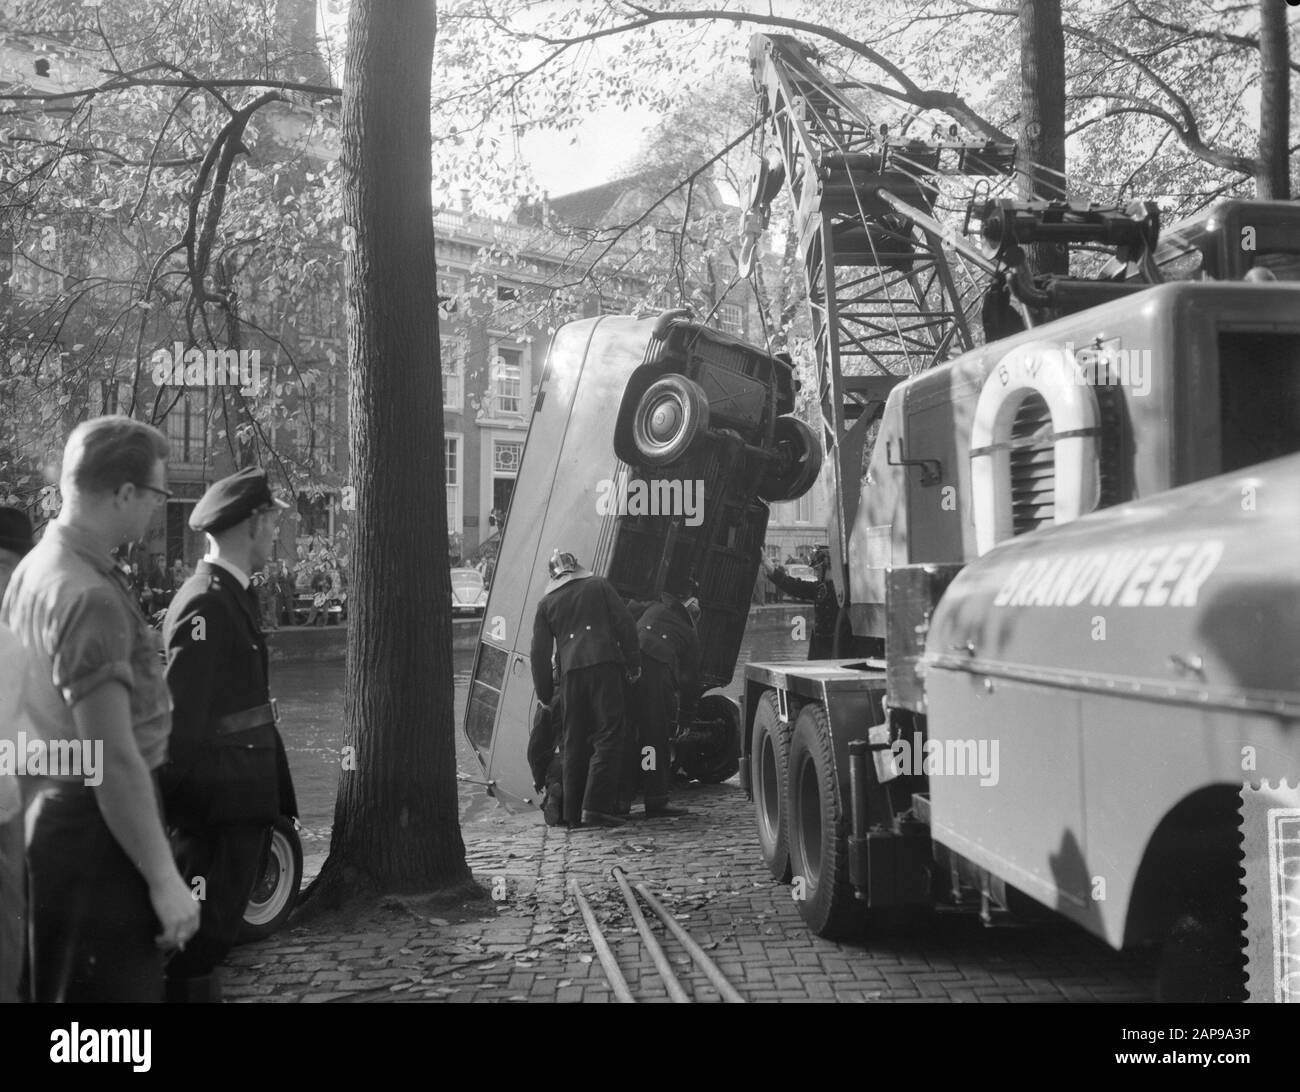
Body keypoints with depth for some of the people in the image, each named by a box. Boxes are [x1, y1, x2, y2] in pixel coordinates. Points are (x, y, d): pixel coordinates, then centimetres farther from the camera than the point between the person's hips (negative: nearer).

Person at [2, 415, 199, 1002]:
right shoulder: (90, 597, -22)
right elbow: (114, 759, -24)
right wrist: (164, 879, -19)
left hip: (51, 814, 10)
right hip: (94, 829, -10)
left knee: (56, 986, 20)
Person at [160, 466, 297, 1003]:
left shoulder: (232, 595, 11)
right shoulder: (206, 604, -20)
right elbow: (181, 717, -22)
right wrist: (172, 810, -20)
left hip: (240, 800, 10)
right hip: (216, 803, -10)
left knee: (215, 924, 19)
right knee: (202, 932, 1)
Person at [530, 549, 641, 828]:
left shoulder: (546, 603, 18)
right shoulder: (599, 585, 13)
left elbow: (540, 653, 15)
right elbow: (625, 624, 5)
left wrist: (544, 694, 22)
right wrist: (634, 663, 9)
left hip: (570, 672, 3)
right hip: (604, 666, -3)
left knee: (575, 742, 11)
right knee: (610, 735, -5)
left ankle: (573, 813, 12)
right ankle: (596, 807, -16)